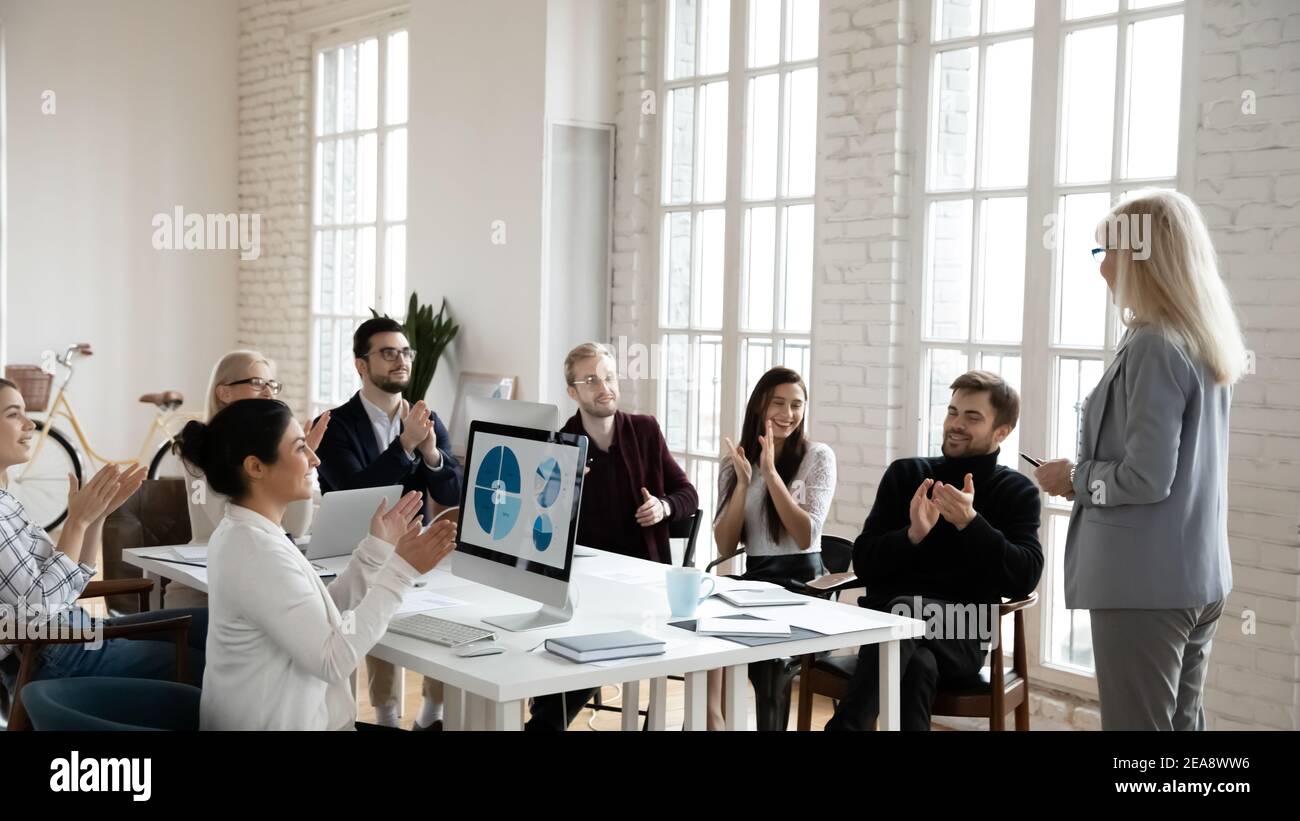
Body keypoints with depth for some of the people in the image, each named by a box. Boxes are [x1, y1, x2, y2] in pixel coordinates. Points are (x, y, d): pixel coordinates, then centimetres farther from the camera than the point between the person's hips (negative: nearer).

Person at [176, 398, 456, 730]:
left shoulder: (244, 531, 7)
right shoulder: (258, 551, -23)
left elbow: (319, 614, 9)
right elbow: (333, 660, -23)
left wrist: (377, 548, 6)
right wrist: (401, 571, -21)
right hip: (278, 723, -9)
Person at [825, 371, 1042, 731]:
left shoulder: (1017, 492, 8)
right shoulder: (906, 475, 12)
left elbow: (1024, 579, -6)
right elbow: (863, 563, 6)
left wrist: (969, 522, -18)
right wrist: (912, 534, -13)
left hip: (961, 634, -1)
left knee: (904, 611, -36)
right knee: (919, 667, -36)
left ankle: (844, 726, -35)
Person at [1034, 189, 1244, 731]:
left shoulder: (1152, 347, -17)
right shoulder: (1206, 344, 10)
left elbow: (1146, 478, -21)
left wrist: (1074, 478, -5)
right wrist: (1089, 470, 13)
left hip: (1144, 582, -9)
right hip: (1197, 576, 9)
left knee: (1139, 723, 0)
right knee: (1181, 723, 16)